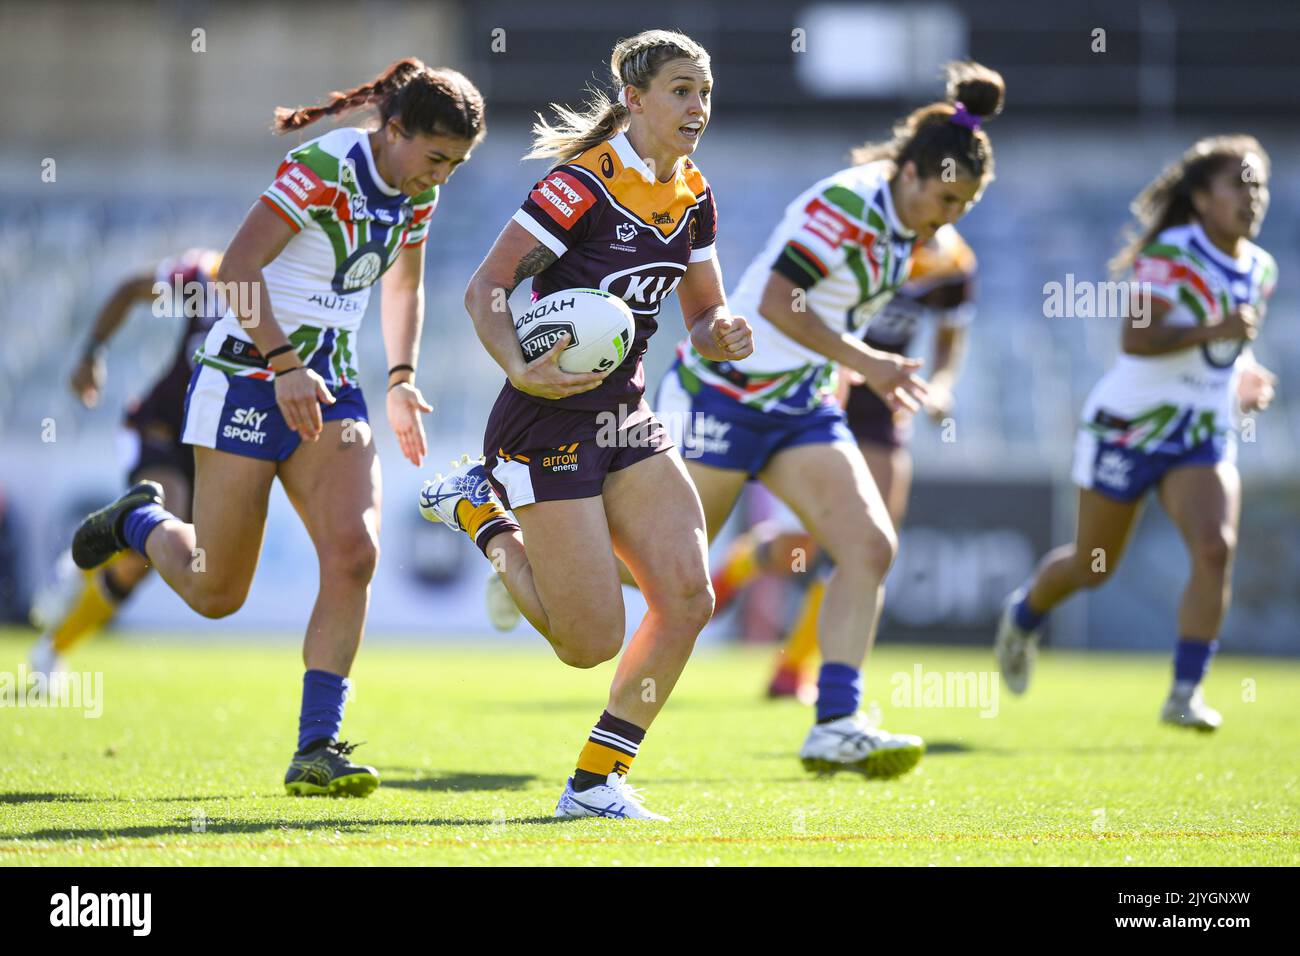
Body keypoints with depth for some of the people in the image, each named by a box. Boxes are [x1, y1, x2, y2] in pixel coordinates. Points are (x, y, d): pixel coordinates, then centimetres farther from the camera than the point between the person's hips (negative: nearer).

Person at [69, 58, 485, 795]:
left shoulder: (417, 194, 7)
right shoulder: (325, 166, -17)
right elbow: (238, 265, -22)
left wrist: (402, 378, 13)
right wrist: (284, 364, -27)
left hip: (329, 387, 7)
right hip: (248, 378, -6)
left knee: (354, 552, -16)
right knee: (216, 594, 0)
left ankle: (316, 749, -13)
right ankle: (140, 520, 34)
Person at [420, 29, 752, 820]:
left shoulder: (693, 198, 7)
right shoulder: (583, 186, -17)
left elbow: (704, 321, 15)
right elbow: (485, 292, -15)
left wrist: (723, 336, -8)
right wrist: (522, 370, -32)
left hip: (625, 421, 8)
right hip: (547, 426, -8)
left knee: (688, 598, -7)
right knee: (593, 642, -7)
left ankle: (596, 783, 6)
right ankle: (479, 508, 15)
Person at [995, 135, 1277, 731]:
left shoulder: (1261, 270, 4)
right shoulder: (1170, 254, -18)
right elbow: (1137, 338, -30)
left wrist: (1242, 375, 9)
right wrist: (1212, 331, -40)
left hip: (1205, 436, 5)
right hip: (1131, 426, -5)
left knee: (1216, 548, -20)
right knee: (1093, 566, 11)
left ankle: (1185, 694, -15)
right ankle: (1024, 616, 44)